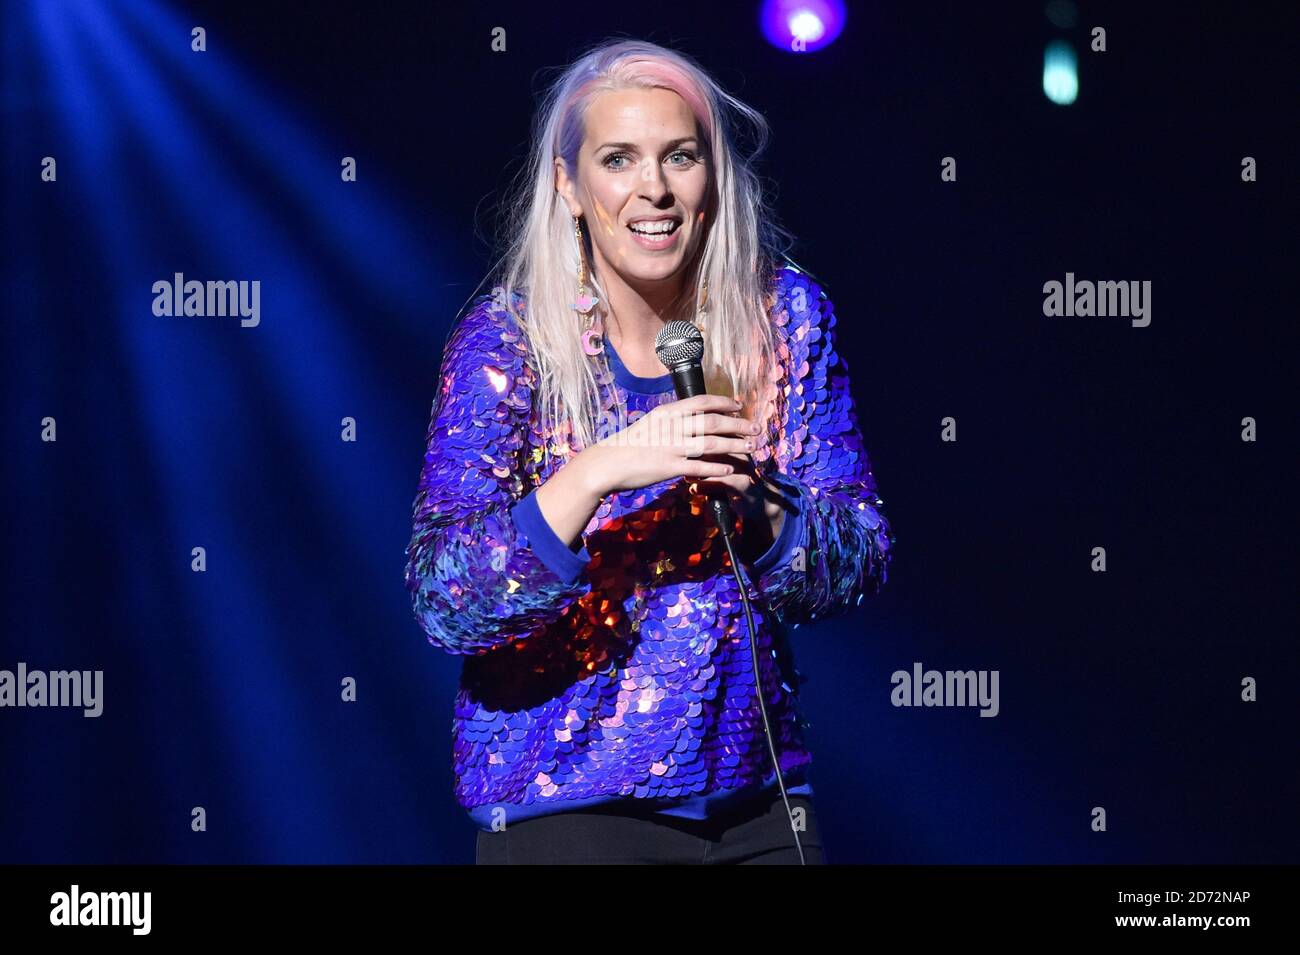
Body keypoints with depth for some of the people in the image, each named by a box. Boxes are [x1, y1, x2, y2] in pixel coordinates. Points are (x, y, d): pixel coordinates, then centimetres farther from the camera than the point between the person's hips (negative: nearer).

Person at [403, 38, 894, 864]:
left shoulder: (786, 315, -1)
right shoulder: (505, 340, -9)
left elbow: (862, 562, -2)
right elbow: (442, 601, -19)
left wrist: (748, 503, -21)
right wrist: (597, 473, -31)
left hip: (758, 807, 3)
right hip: (560, 811, -3)